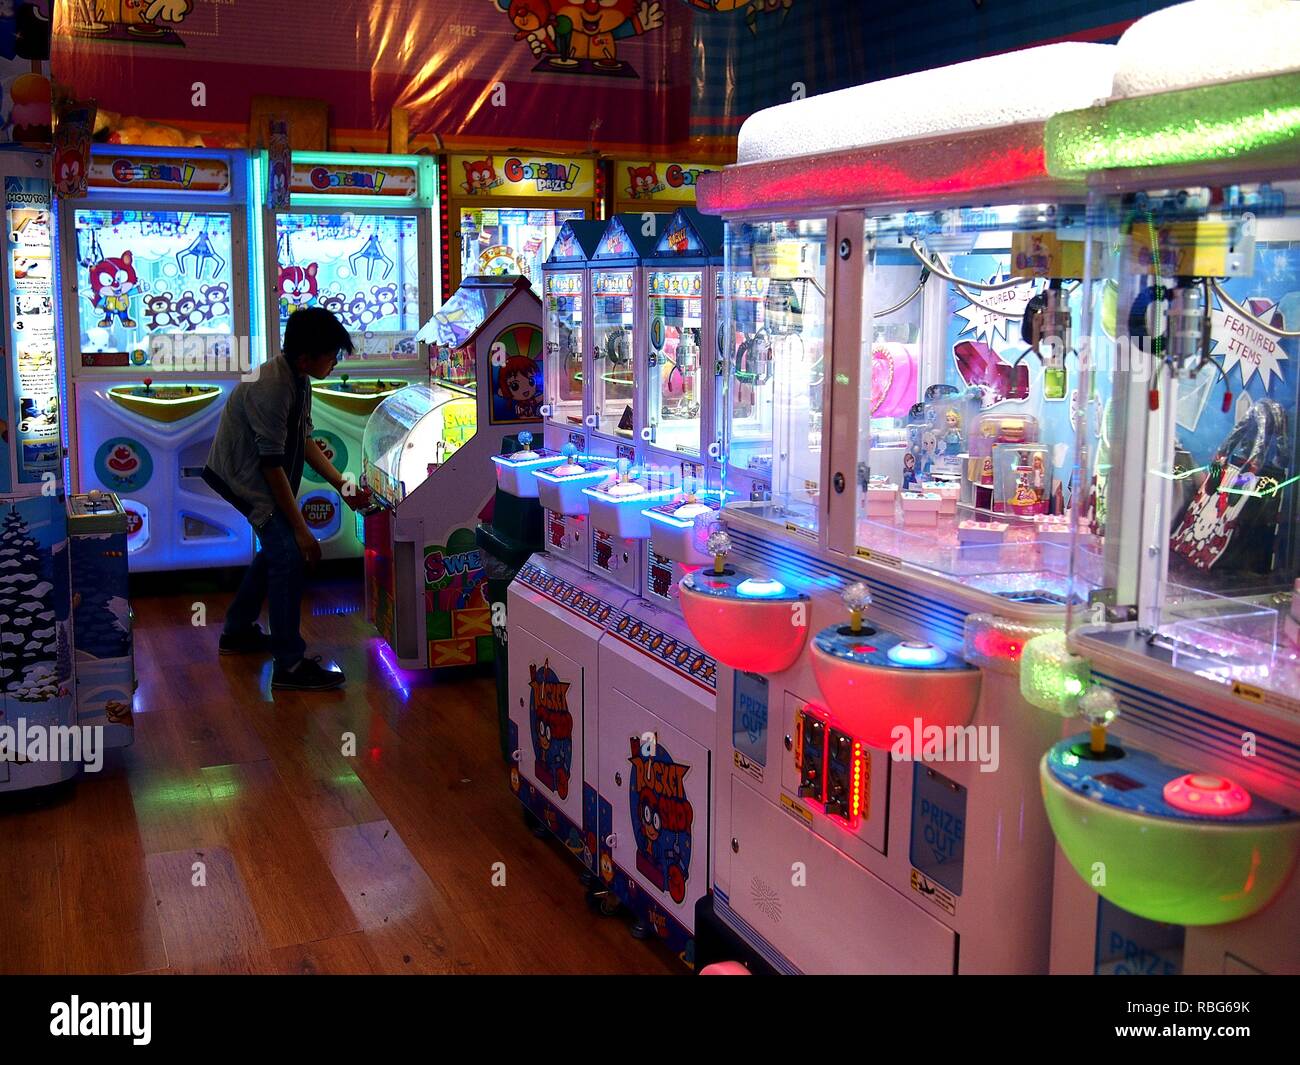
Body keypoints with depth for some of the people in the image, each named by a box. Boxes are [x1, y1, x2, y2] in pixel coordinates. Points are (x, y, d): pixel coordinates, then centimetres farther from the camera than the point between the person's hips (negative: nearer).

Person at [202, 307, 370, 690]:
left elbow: (304, 440, 9)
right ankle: (290, 665, -16)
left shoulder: (298, 379, 0)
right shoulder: (272, 389, -29)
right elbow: (272, 464, -28)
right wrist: (301, 528, -25)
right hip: (243, 477, -10)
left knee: (277, 547, 21)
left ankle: (238, 631, 37)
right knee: (290, 555, -17)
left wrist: (342, 485, 3)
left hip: (258, 475, 10)